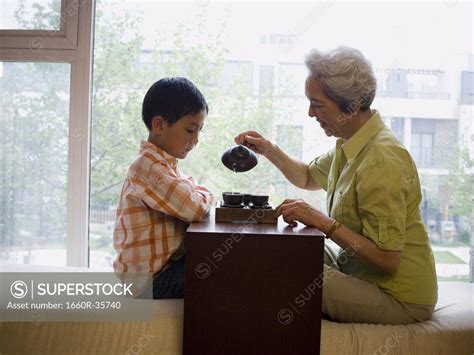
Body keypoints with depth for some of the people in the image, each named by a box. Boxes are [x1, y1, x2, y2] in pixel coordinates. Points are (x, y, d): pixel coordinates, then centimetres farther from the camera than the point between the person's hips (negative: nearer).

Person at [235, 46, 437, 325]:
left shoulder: (381, 161, -27)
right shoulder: (351, 144, 3)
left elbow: (387, 259, -27)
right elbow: (308, 177, 22)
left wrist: (323, 222, -27)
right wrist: (269, 150, 7)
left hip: (398, 298, -9)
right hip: (361, 273, 9)